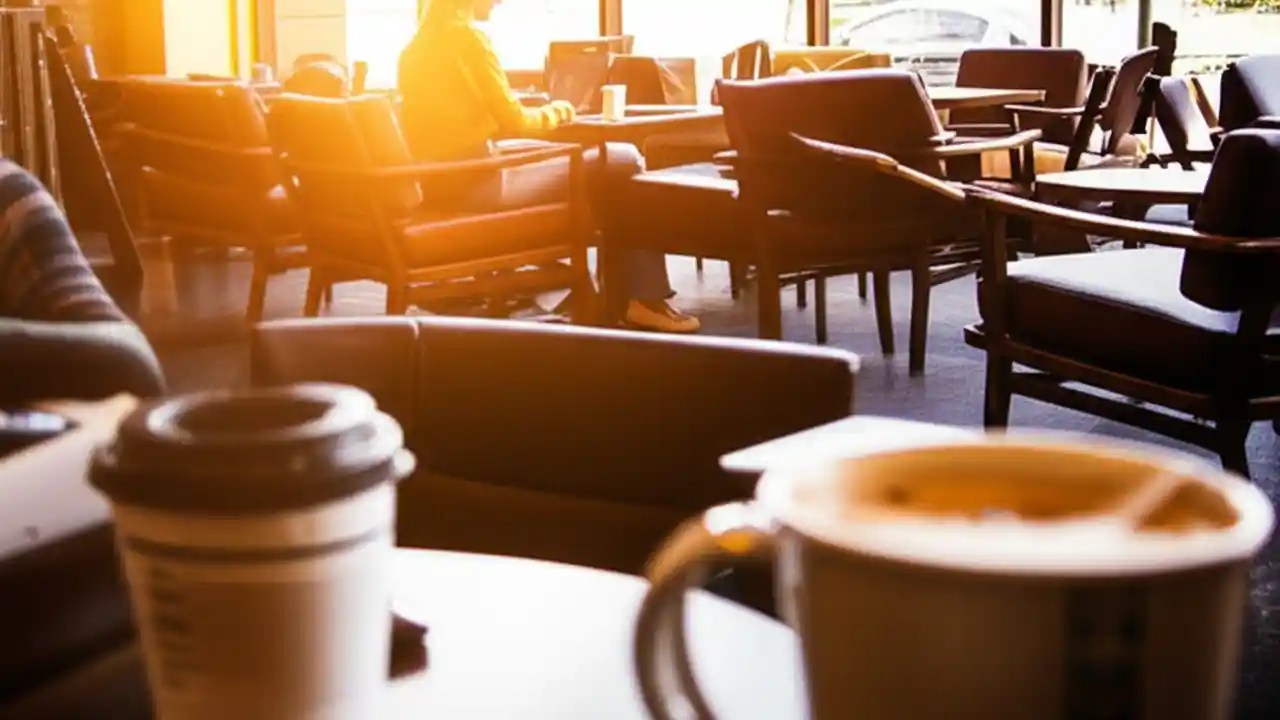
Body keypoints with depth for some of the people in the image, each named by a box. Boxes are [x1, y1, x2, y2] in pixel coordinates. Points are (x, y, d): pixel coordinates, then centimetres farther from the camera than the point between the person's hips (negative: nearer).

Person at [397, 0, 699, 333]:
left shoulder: (416, 47, 12)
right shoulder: (467, 37, -13)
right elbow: (514, 121, -12)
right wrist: (555, 112, 8)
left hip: (444, 182, 9)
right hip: (480, 184, -9)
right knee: (622, 161, 0)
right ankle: (646, 297, 7)